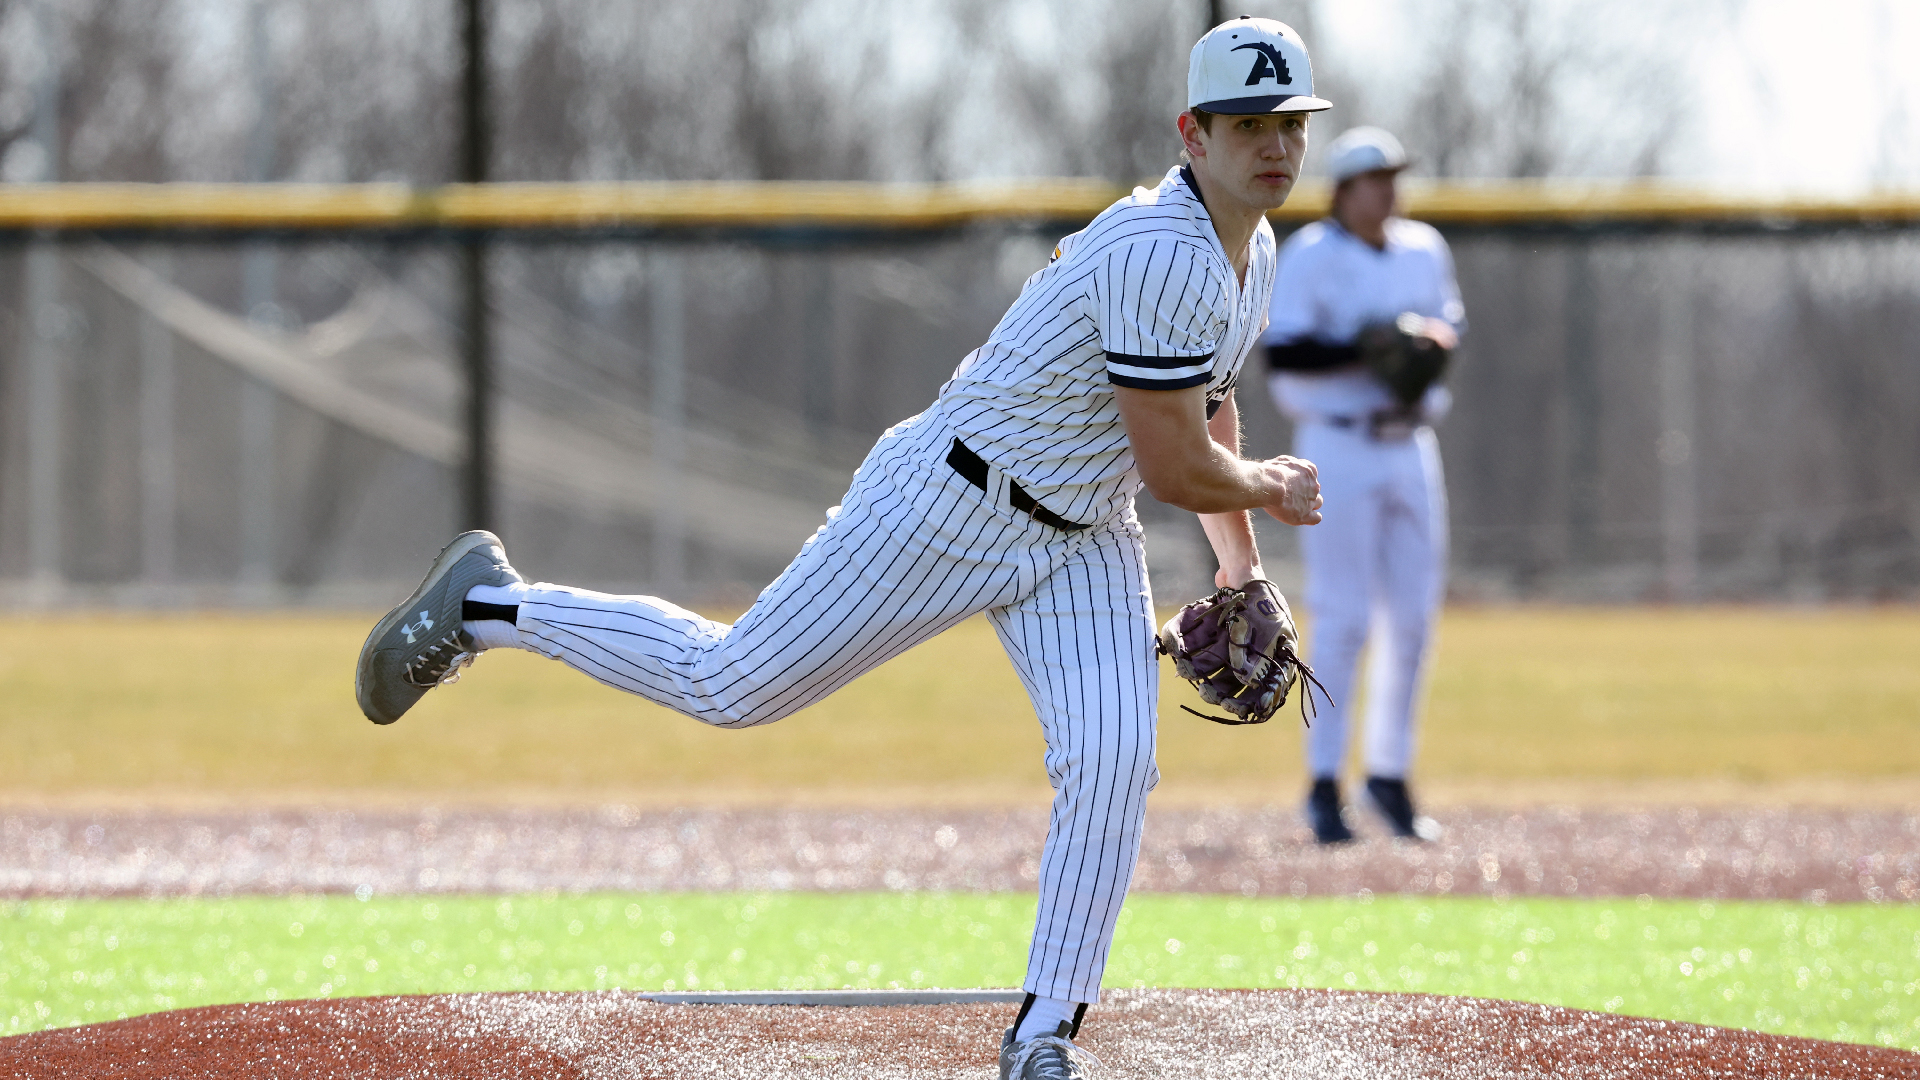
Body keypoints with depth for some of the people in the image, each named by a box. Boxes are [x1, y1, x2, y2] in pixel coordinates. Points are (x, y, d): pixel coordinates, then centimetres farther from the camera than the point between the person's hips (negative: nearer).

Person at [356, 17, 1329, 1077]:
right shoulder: (1165, 255, -27)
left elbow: (1203, 405, 24)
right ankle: (486, 604, 16)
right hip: (948, 506, -8)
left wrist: (1244, 573, 21)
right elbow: (1176, 469, -25)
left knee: (1113, 762, -11)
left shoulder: (1251, 249, 6)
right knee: (728, 683, -2)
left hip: (1082, 541, 8)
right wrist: (1273, 490, -4)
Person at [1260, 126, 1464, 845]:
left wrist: (1437, 339, -2)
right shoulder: (1310, 258, -8)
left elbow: (1448, 323, 22)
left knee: (1413, 615, 5)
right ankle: (1324, 783, -2)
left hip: (1409, 445, 6)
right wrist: (1371, 352, -24)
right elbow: (1283, 352, -16)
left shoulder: (1424, 250, 10)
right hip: (1338, 447, -6)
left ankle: (1390, 773, 15)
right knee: (1342, 617, -8)